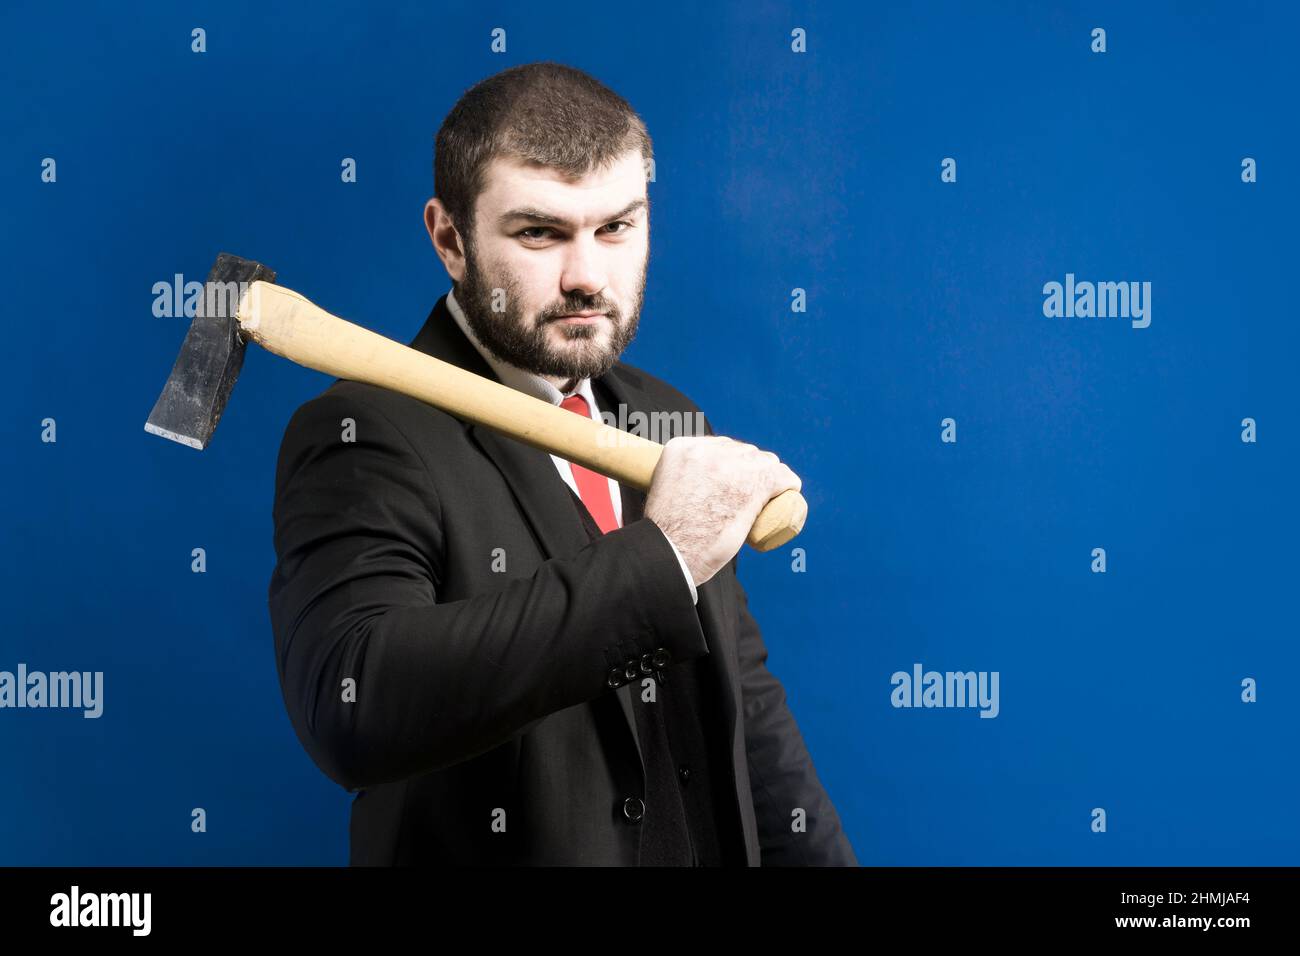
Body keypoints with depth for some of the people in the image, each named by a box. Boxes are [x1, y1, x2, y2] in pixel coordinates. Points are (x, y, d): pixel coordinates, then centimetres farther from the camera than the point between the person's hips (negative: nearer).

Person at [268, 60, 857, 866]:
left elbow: (746, 700, 8)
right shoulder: (363, 437, -18)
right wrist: (662, 558, -34)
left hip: (716, 843, 6)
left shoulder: (670, 423, 2)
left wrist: (816, 853, -2)